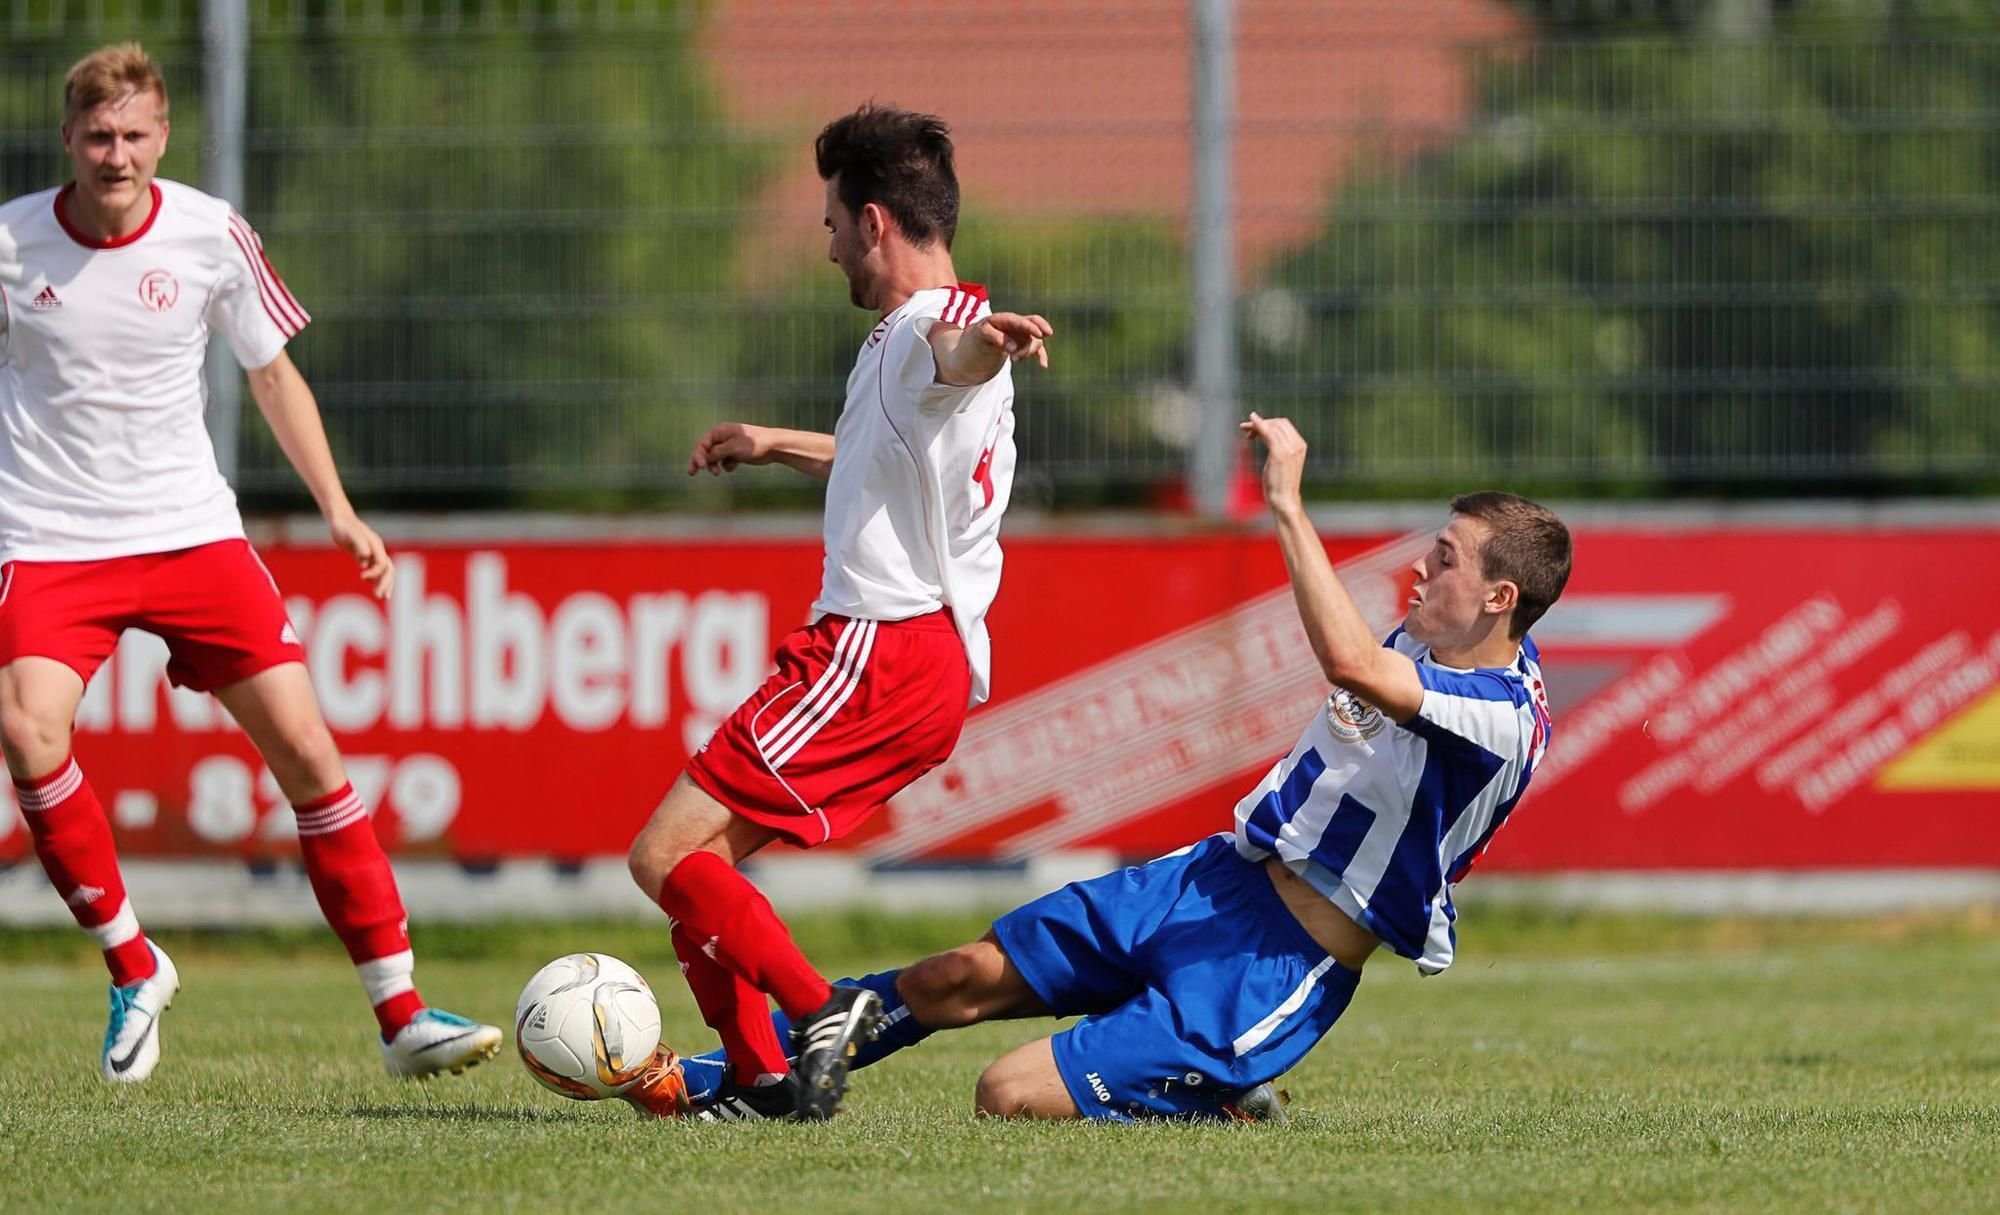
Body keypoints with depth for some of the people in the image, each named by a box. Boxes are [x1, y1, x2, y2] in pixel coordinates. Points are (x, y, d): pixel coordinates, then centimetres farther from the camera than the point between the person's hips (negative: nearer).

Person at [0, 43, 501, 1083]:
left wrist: (338, 511, 5)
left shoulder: (209, 235, -3)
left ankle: (400, 1016, 2)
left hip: (191, 530, 2)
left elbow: (272, 373, 11)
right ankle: (133, 969, -5)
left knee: (305, 747, -6)